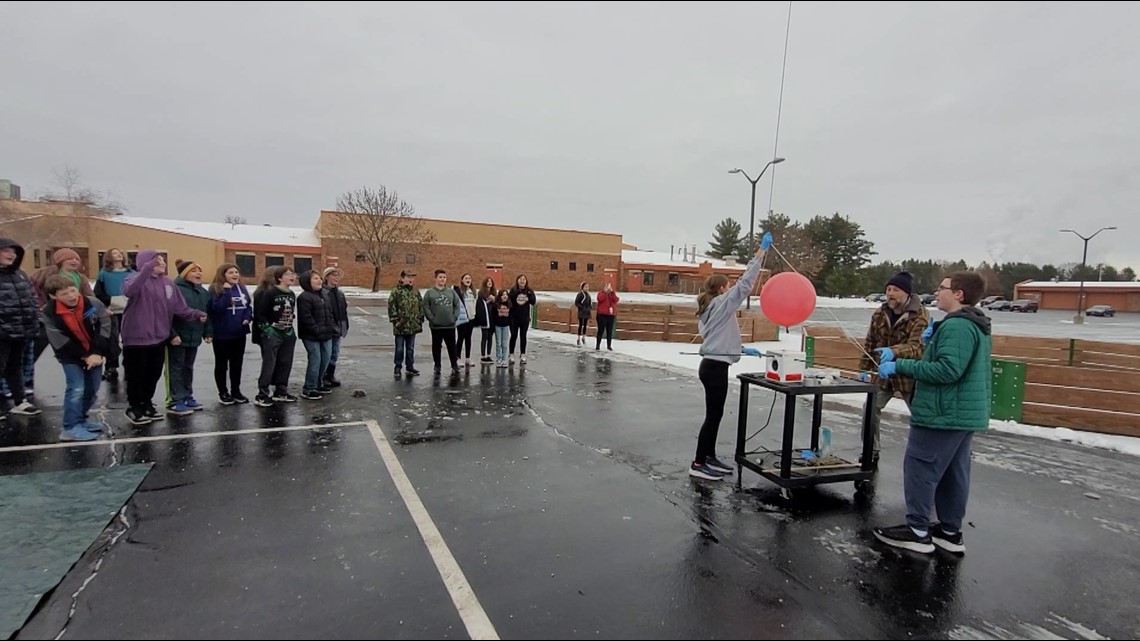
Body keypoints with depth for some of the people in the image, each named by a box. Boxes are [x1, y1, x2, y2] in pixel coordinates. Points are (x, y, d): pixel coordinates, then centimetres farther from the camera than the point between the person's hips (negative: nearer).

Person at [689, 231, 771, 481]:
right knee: (713, 415, -4)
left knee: (715, 413, 16)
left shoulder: (708, 308, 15)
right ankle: (698, 464, 0)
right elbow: (744, 282, -15)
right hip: (715, 367, -9)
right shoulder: (722, 303, -10)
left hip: (711, 364, 10)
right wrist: (761, 251, -10)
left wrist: (740, 349, 18)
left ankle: (709, 458, 25)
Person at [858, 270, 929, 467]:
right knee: (870, 410, 1)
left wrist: (894, 351, -49)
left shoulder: (920, 316, -18)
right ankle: (871, 455, 14)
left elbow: (917, 347, -31)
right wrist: (864, 369, 8)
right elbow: (870, 343, 10)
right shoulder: (879, 314, 1)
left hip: (910, 376, -5)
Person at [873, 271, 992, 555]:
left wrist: (900, 366, -22)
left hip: (943, 413, -11)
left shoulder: (957, 325, -19)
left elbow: (948, 370, -27)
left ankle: (917, 531, 5)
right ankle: (950, 532, 24)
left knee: (919, 468, -2)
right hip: (963, 413, 11)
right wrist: (932, 340, 10)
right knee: (952, 472, 15)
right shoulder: (975, 325, 15)